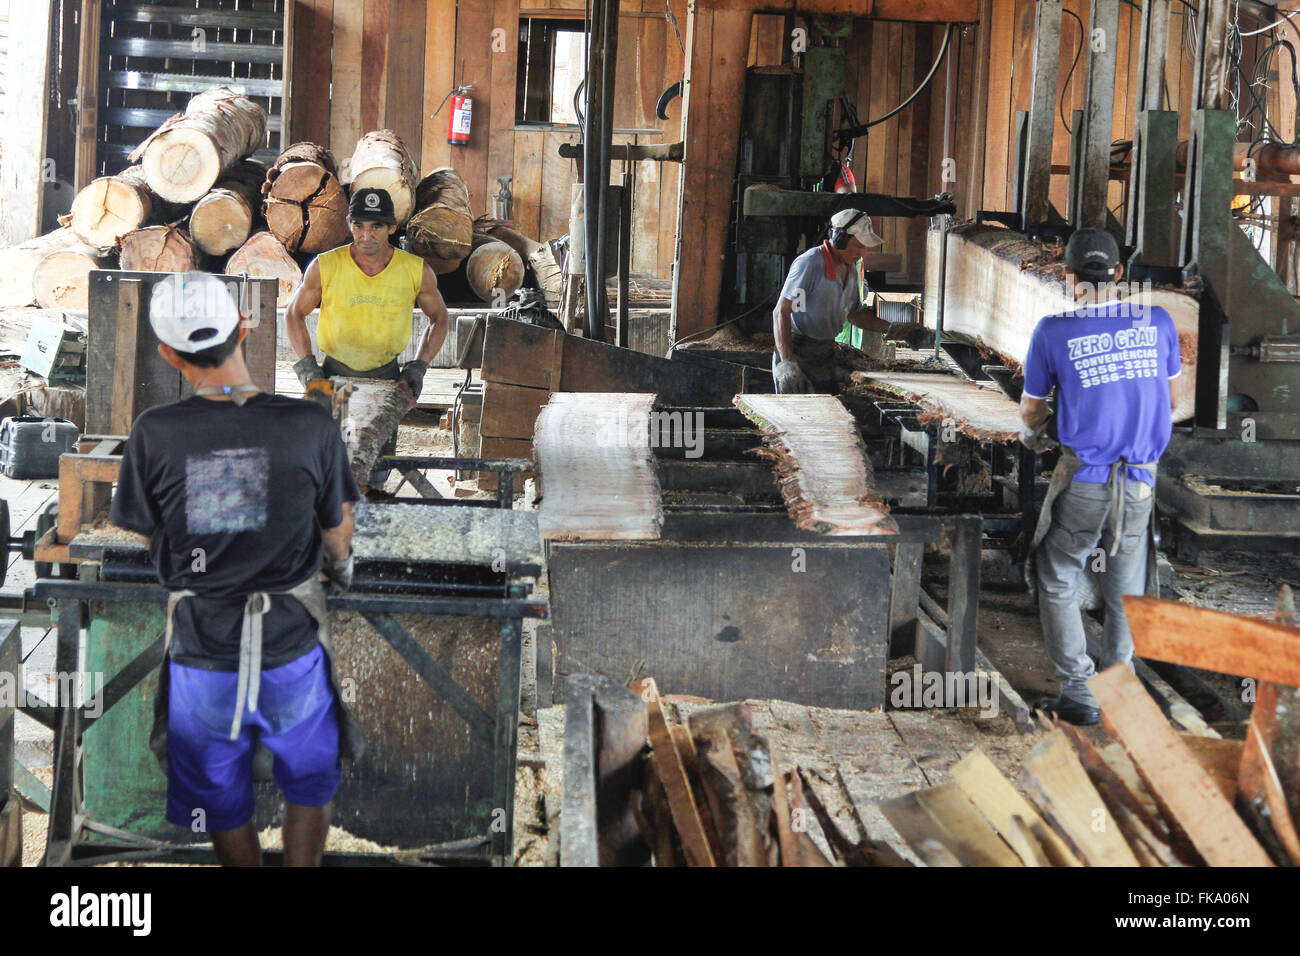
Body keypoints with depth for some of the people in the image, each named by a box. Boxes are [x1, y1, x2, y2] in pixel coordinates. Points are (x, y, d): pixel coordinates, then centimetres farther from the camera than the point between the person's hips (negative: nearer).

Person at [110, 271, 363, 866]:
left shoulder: (154, 436, -13)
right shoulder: (310, 426, -14)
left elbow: (140, 549, -3)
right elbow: (338, 540, -2)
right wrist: (341, 569, 21)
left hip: (201, 654, 1)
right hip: (291, 649, -1)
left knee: (223, 805, 24)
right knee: (309, 784, 26)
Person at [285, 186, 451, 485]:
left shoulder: (416, 271, -8)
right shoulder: (325, 267, -11)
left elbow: (439, 318, 8)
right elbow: (294, 314, 4)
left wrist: (419, 367, -3)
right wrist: (307, 365, -7)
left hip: (385, 376, 1)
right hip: (334, 375, -1)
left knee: (377, 469, -2)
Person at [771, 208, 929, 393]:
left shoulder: (850, 271, 11)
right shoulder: (809, 263, -17)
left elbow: (854, 314, 25)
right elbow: (781, 312, -21)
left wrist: (893, 329, 11)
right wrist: (787, 364, -31)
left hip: (826, 356, 8)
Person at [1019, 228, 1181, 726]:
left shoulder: (1054, 331, -6)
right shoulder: (1158, 322, 2)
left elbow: (1032, 410, 5)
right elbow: (1170, 402, 14)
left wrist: (1029, 433, 27)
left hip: (1083, 480, -3)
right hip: (1140, 481, 3)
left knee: (1059, 585, 12)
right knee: (1124, 592, 16)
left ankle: (1078, 692, 8)